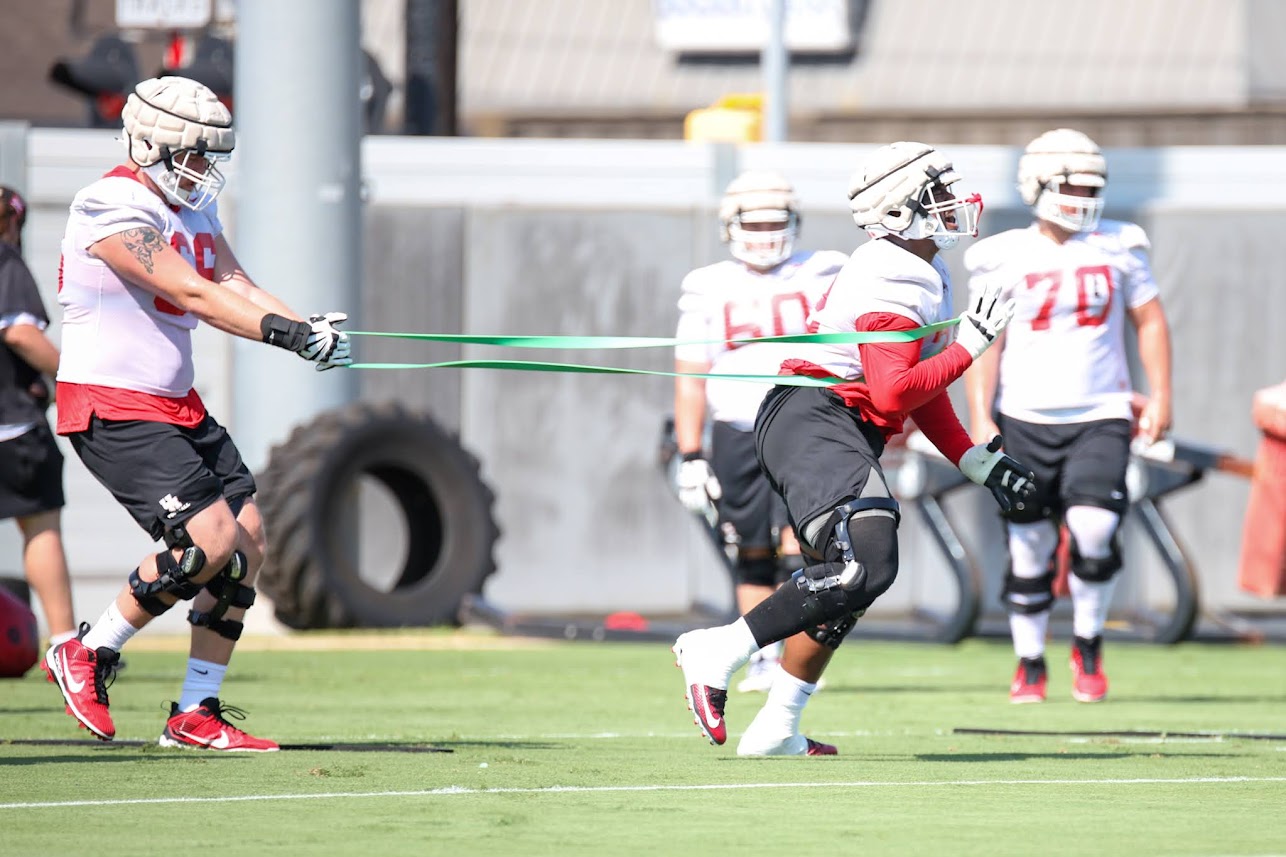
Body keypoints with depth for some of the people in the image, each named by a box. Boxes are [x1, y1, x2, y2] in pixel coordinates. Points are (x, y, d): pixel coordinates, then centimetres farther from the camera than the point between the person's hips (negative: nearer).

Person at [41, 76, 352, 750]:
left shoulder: (193, 207, 13)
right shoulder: (113, 208, -18)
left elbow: (234, 284, 1)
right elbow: (193, 295, -25)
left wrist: (308, 329, -17)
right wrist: (289, 334, -31)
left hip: (176, 406, 10)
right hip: (111, 409, -10)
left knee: (248, 536, 2)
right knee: (210, 538, -18)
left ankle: (196, 714, 9)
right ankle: (87, 656, -1)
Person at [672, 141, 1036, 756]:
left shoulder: (924, 279, 18)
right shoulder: (894, 287, -16)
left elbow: (921, 390, 25)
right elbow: (894, 395, -22)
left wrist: (980, 463, 21)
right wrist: (968, 347, -15)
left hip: (840, 437, 11)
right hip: (814, 422, -11)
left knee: (841, 588, 14)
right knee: (865, 564, -24)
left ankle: (775, 730, 19)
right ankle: (717, 652, -18)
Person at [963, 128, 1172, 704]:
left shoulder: (1118, 248, 5)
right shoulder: (1004, 258, -1)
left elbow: (1150, 321, 12)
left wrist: (1160, 396, 4)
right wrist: (980, 419, -7)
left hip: (1098, 418, 0)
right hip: (1025, 420, 0)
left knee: (1093, 530, -17)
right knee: (1029, 549, 3)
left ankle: (1088, 645, 6)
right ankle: (1030, 665, 18)